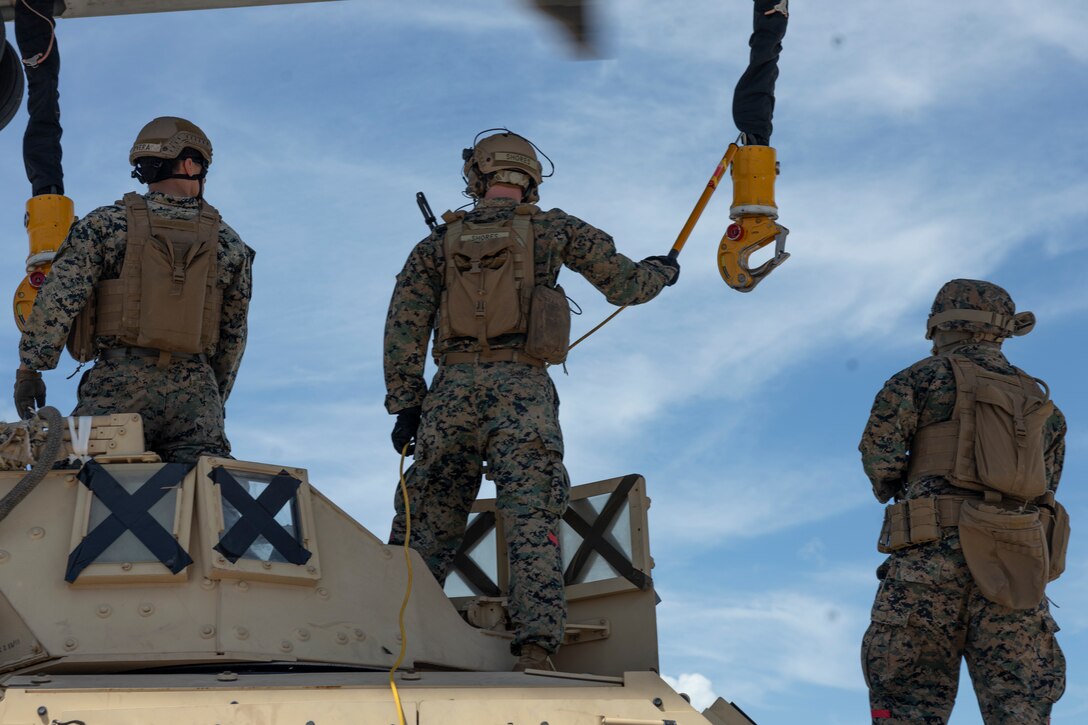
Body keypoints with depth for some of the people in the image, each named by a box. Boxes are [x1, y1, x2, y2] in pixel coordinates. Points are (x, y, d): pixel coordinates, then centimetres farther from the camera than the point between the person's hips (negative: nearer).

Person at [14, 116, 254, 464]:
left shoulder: (106, 224, 6)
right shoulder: (229, 244, 13)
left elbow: (59, 298, -4)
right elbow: (234, 335, 17)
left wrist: (30, 369, -1)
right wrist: (215, 398, 27)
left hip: (119, 384, -2)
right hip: (195, 388, 2)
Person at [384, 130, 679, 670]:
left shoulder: (441, 242, 16)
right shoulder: (552, 229, 11)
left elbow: (403, 327, 8)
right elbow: (623, 286, 15)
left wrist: (404, 406, 9)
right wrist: (661, 271, 37)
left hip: (453, 388, 2)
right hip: (522, 387, -2)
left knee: (427, 524, 7)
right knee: (532, 523, -7)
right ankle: (536, 646, -18)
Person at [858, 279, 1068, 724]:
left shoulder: (928, 377, 6)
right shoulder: (1040, 400, 21)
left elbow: (878, 450, -4)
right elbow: (1048, 481, 19)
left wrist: (891, 488, 16)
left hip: (935, 551, -4)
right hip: (1017, 564, 4)